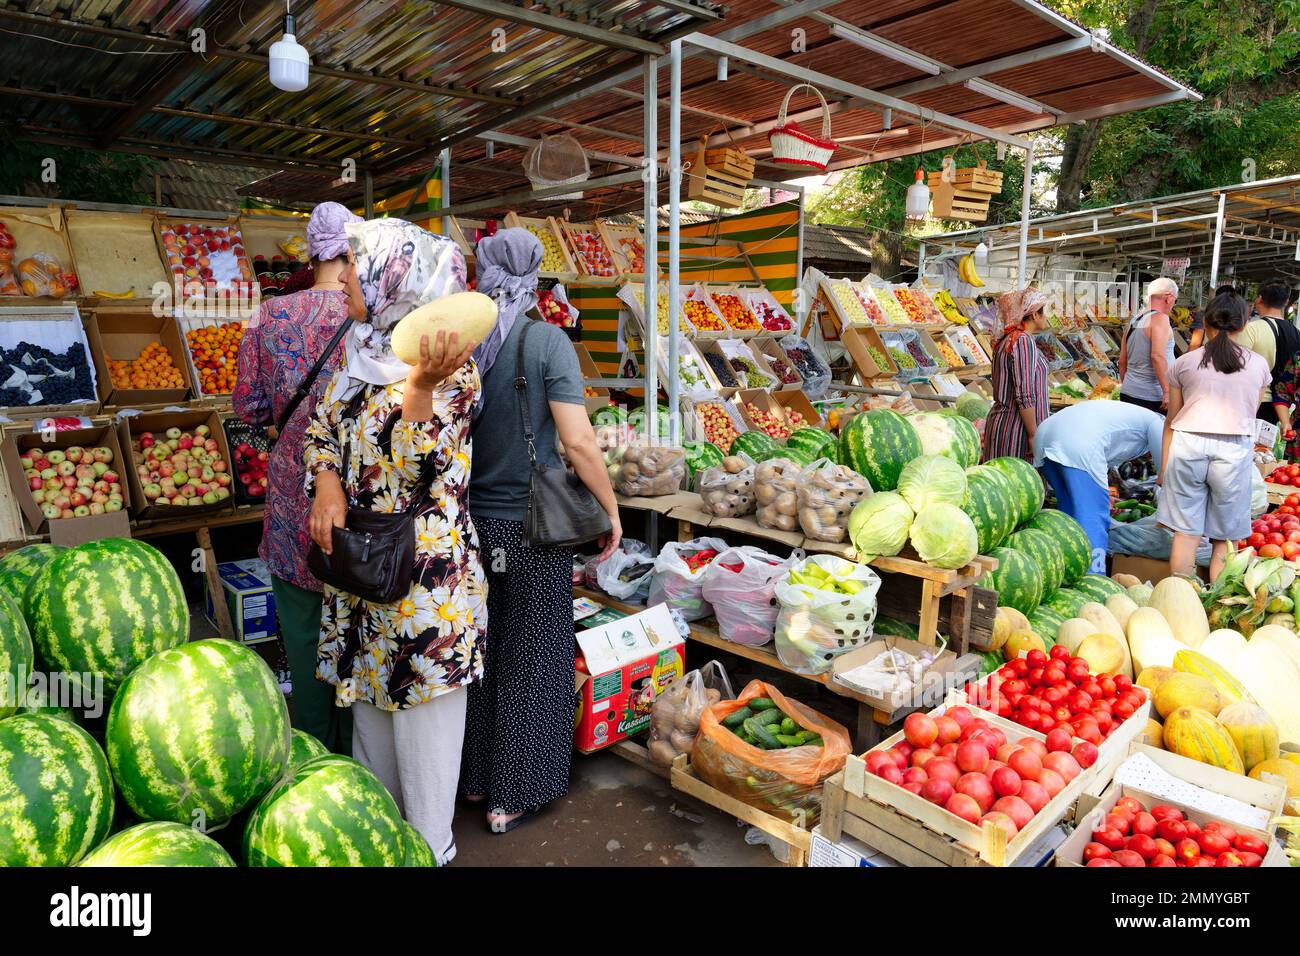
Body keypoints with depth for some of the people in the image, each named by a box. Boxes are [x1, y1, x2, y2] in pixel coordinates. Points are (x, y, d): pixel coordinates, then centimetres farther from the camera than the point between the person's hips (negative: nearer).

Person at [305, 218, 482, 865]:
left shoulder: (450, 364, -14)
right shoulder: (363, 346, 7)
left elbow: (414, 464, -23)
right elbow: (324, 423, 11)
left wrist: (420, 384, -38)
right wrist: (328, 484, -7)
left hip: (425, 565, -7)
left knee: (422, 709, 5)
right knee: (370, 699, 21)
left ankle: (429, 848, 26)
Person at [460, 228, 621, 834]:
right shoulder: (546, 341, -12)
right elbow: (578, 443, -17)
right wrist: (611, 510, -5)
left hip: (469, 521, 4)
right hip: (529, 526, -4)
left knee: (476, 651, 19)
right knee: (528, 659, 11)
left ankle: (474, 778, 36)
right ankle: (512, 798, 24)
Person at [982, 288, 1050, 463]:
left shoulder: (1006, 340, 14)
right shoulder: (1024, 340, -14)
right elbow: (1024, 395, -20)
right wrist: (1033, 435, -15)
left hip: (1000, 420, 10)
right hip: (1015, 428, -9)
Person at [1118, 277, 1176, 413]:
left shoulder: (1132, 321, 14)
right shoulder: (1160, 319, -9)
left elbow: (1122, 361, 18)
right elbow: (1157, 356, -22)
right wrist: (1167, 391, -22)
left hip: (1127, 393, 8)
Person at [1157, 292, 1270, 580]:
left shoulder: (1184, 363, 8)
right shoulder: (1258, 364, 10)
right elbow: (1250, 415, 19)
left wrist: (1164, 466, 16)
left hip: (1188, 444, 0)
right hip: (1235, 449, 0)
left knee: (1185, 532, 6)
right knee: (1225, 539, 10)